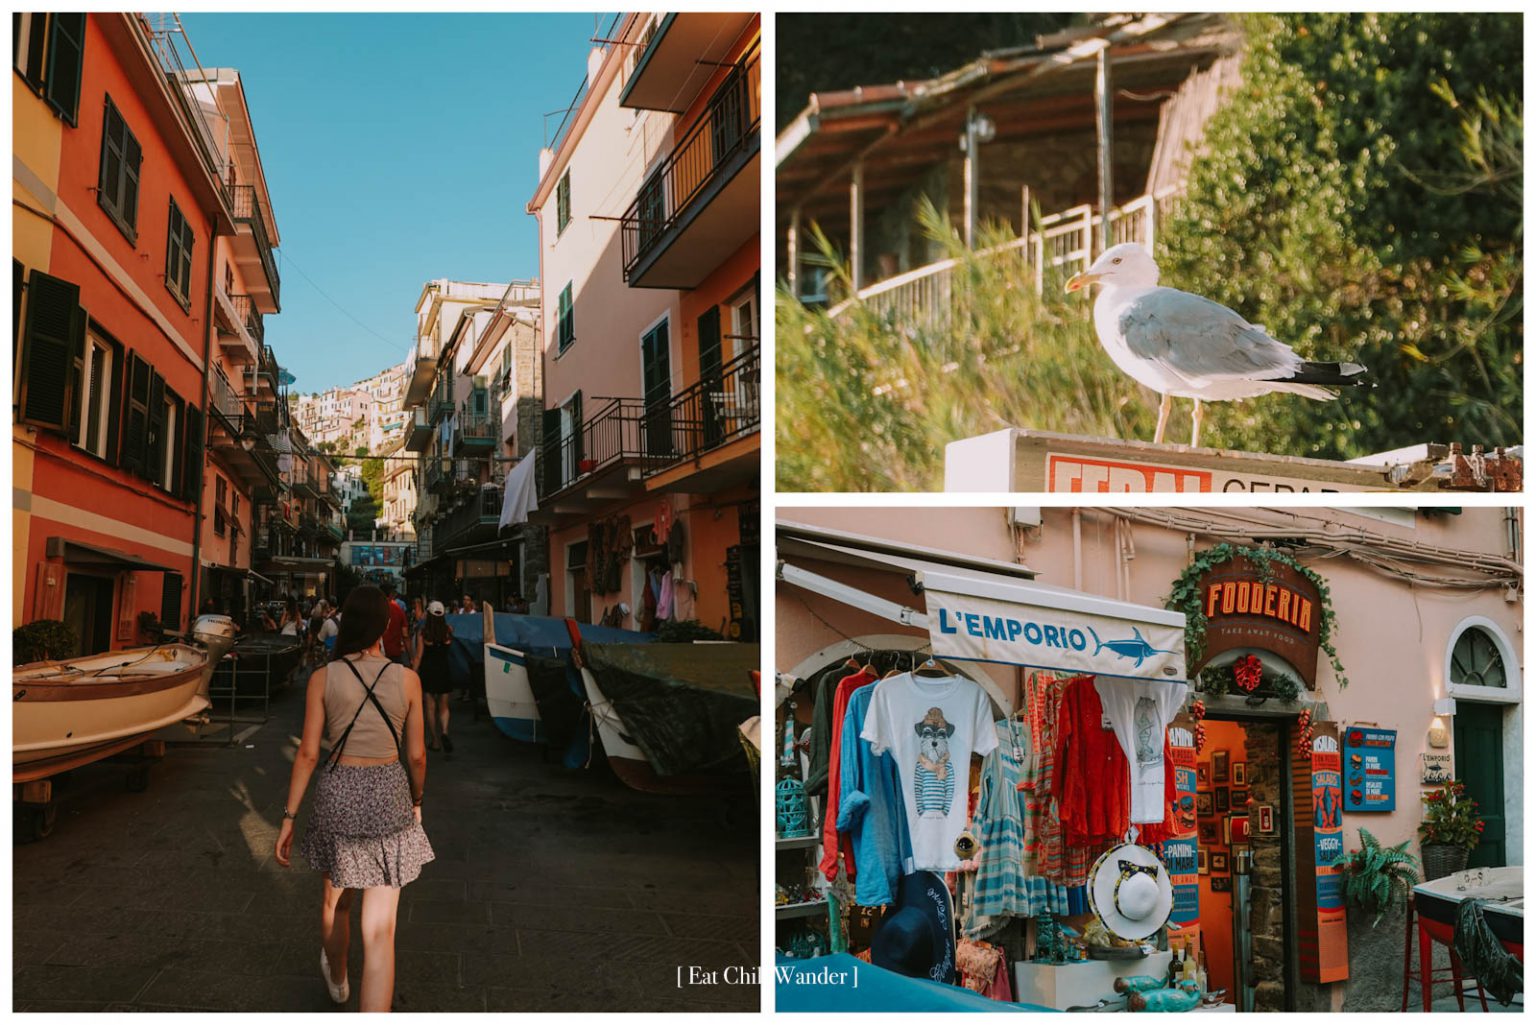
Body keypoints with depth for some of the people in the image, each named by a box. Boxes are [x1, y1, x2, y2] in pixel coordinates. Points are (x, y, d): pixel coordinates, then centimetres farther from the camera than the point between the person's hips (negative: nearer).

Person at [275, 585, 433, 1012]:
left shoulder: (323, 678, -6)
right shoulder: (407, 679, -7)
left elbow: (308, 753, -6)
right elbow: (416, 754, -1)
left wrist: (288, 818, 3)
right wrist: (416, 800, 18)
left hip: (337, 795, 2)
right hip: (388, 798, -2)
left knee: (335, 897, 30)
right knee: (379, 930, -1)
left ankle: (337, 978, 55)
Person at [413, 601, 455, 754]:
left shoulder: (424, 633, -10)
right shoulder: (448, 630, -6)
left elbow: (418, 657, -8)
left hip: (428, 672, -1)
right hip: (444, 671, 1)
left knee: (431, 708, 9)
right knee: (443, 707, 12)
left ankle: (435, 741, 13)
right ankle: (444, 732, -14)